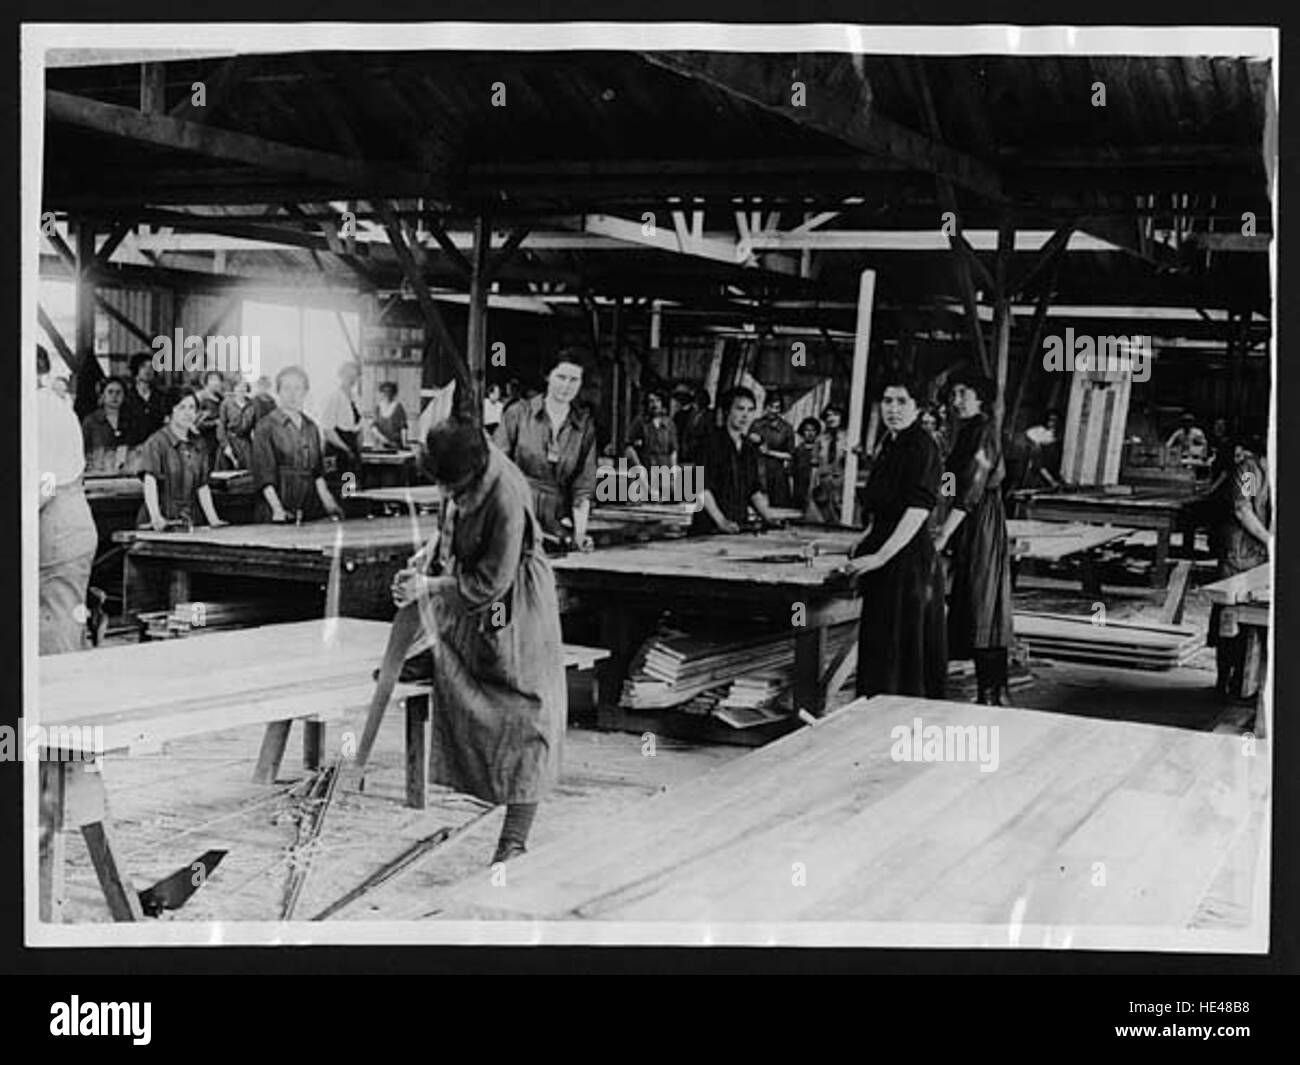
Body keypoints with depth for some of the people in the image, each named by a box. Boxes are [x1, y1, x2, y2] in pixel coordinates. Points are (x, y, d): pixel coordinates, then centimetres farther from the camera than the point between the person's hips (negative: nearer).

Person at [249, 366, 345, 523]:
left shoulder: (311, 427, 14)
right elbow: (264, 475, -9)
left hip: (310, 510, 5)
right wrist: (277, 509, -20)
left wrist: (328, 503, 2)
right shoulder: (265, 427, -2)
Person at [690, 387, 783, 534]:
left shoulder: (750, 448, 15)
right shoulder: (711, 442, -6)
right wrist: (721, 521, -20)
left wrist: (768, 517, 7)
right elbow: (702, 488, -12)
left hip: (739, 528, 6)